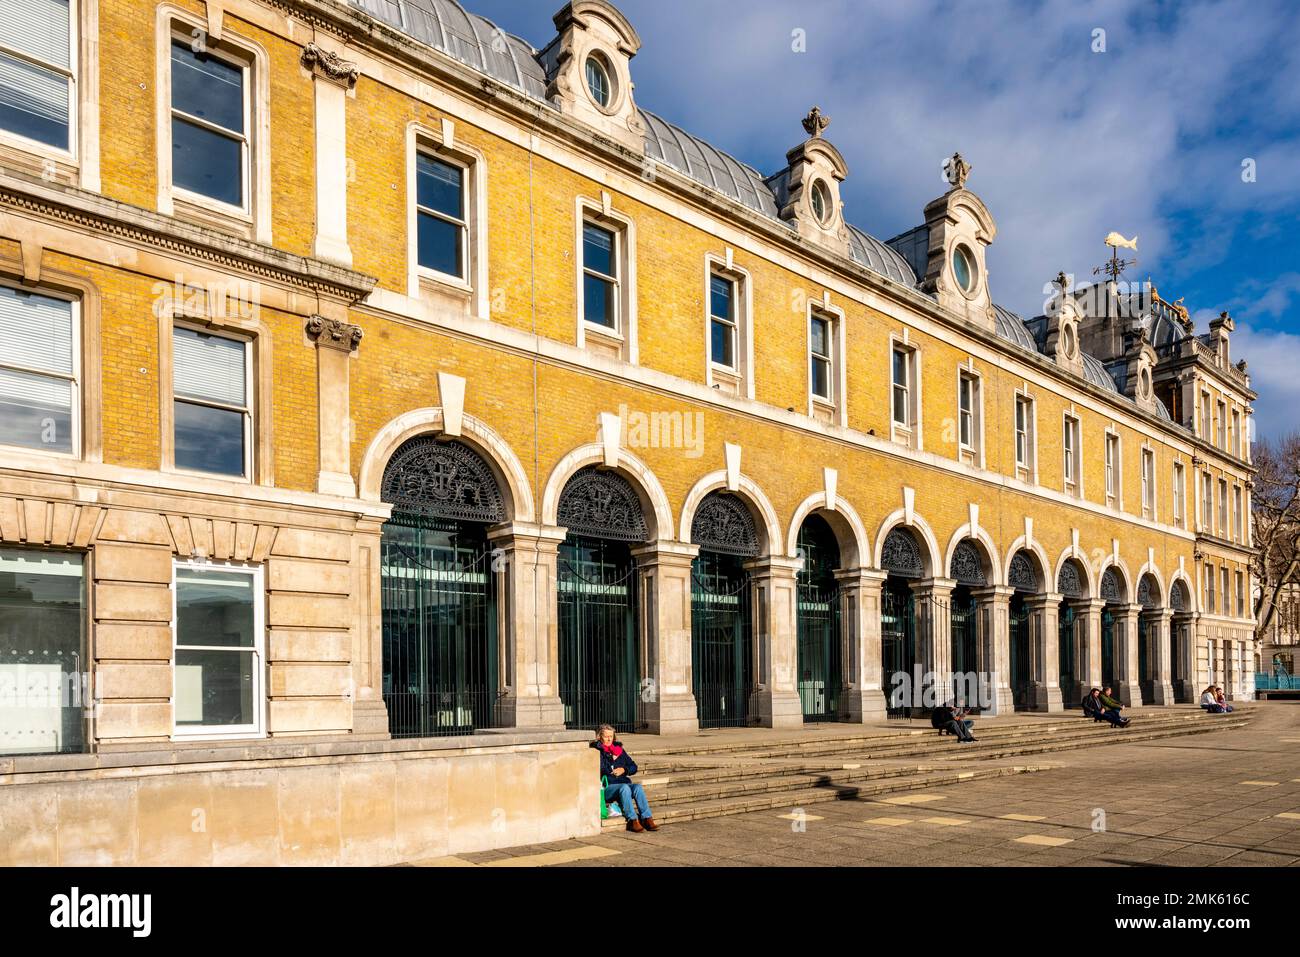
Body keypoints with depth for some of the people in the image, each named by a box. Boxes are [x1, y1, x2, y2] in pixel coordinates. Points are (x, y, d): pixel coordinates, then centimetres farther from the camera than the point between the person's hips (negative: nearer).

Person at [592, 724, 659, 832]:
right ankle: (632, 820, -37)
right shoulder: (597, 751, 7)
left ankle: (647, 818, -34)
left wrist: (624, 770, 2)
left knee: (638, 787, -28)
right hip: (607, 787, -4)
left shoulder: (619, 749, 21)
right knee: (624, 788, -35)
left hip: (624, 782, 4)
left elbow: (633, 767, 20)